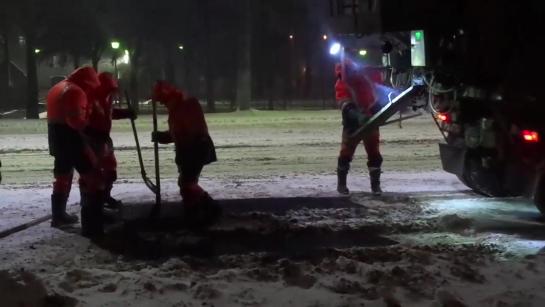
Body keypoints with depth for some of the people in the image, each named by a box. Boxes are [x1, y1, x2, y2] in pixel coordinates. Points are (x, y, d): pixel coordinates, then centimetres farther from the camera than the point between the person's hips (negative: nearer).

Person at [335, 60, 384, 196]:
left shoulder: (366, 74, -5)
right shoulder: (341, 84, -15)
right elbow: (345, 104, -29)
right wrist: (358, 116, -44)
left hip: (370, 120, 3)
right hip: (353, 122, -3)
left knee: (374, 154, 1)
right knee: (346, 153, 1)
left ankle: (375, 184, 9)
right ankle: (341, 183, 15)